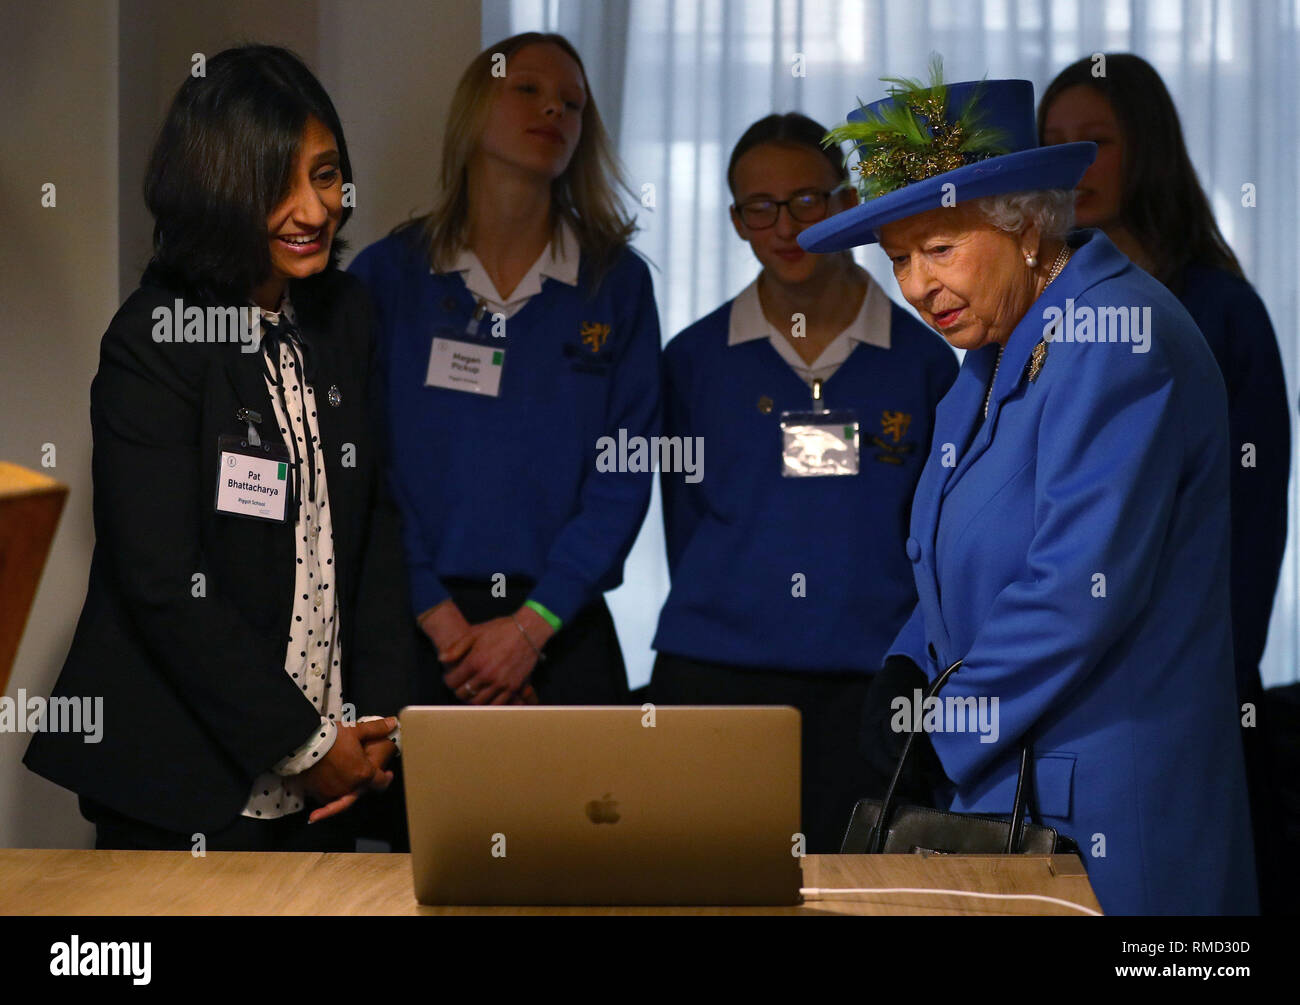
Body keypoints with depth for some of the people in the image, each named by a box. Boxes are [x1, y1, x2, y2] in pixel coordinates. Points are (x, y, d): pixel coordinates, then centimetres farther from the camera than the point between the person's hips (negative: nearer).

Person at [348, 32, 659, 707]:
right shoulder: (387, 274, 3)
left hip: (560, 628, 1)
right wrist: (438, 617, -11)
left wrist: (530, 626, -12)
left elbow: (625, 474, -3)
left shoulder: (618, 284, 3)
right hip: (409, 628, 0)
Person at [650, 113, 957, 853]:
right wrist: (725, 621, 9)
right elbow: (686, 522, 13)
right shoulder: (695, 358, 7)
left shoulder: (923, 360, 5)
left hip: (867, 687, 0)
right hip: (712, 680, 0)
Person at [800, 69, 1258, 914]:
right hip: (1000, 774, 9)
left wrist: (929, 745, -18)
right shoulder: (999, 347, 10)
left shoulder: (1113, 343, -20)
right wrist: (904, 678, 2)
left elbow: (1079, 590, -25)